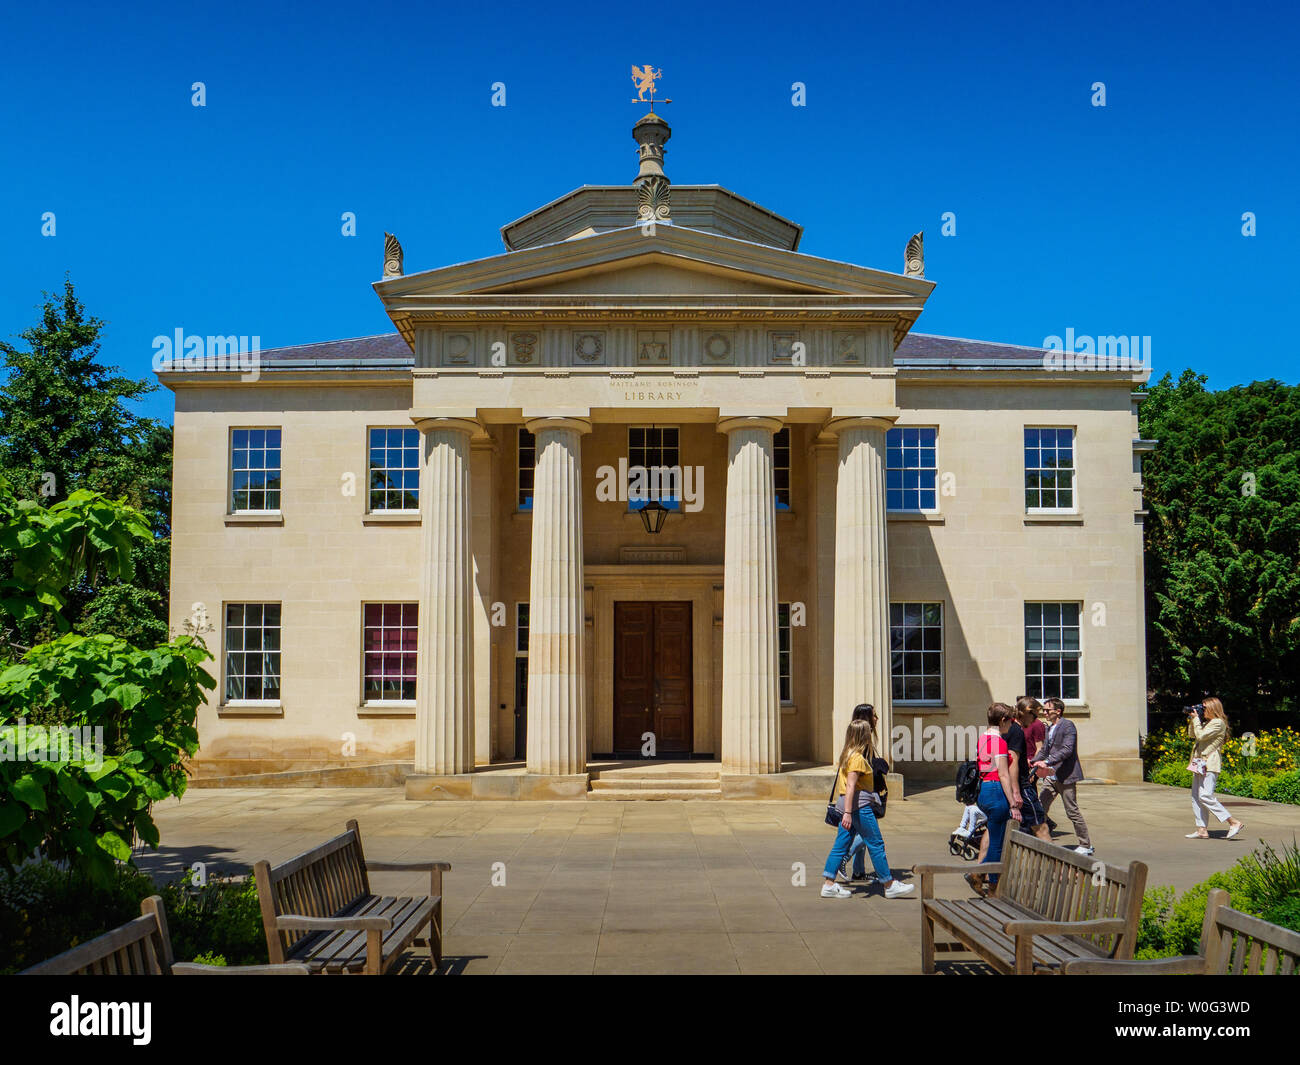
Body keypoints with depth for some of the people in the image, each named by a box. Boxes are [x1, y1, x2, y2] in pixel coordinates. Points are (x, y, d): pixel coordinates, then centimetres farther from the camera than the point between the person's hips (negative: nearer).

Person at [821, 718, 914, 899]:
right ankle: (890, 885, 9)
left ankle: (829, 885, 7)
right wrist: (848, 813, -24)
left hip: (847, 804, 9)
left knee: (841, 844, 8)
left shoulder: (846, 755, 13)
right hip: (859, 806, -9)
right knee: (876, 844, 1)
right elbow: (850, 786, -21)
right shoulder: (858, 758, -15)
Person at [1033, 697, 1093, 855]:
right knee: (1040, 809, 2)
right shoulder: (1049, 728, 16)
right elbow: (1045, 750, 22)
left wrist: (1047, 762, -27)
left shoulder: (1068, 725, -12)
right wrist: (1036, 764, 6)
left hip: (1065, 775, -8)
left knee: (1072, 812, 1)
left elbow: (1067, 750, -22)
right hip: (1051, 776, 8)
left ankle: (1086, 845, 14)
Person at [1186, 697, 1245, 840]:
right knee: (1196, 797, 7)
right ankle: (1202, 830, 8)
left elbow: (1200, 735, -16)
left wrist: (1196, 719, -7)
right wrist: (1191, 720, 17)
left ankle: (1234, 823, -13)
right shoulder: (1207, 722, 19)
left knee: (1205, 796, -18)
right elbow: (1192, 735, 27)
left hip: (1210, 765, -10)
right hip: (1200, 764, 10)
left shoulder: (1218, 723, -9)